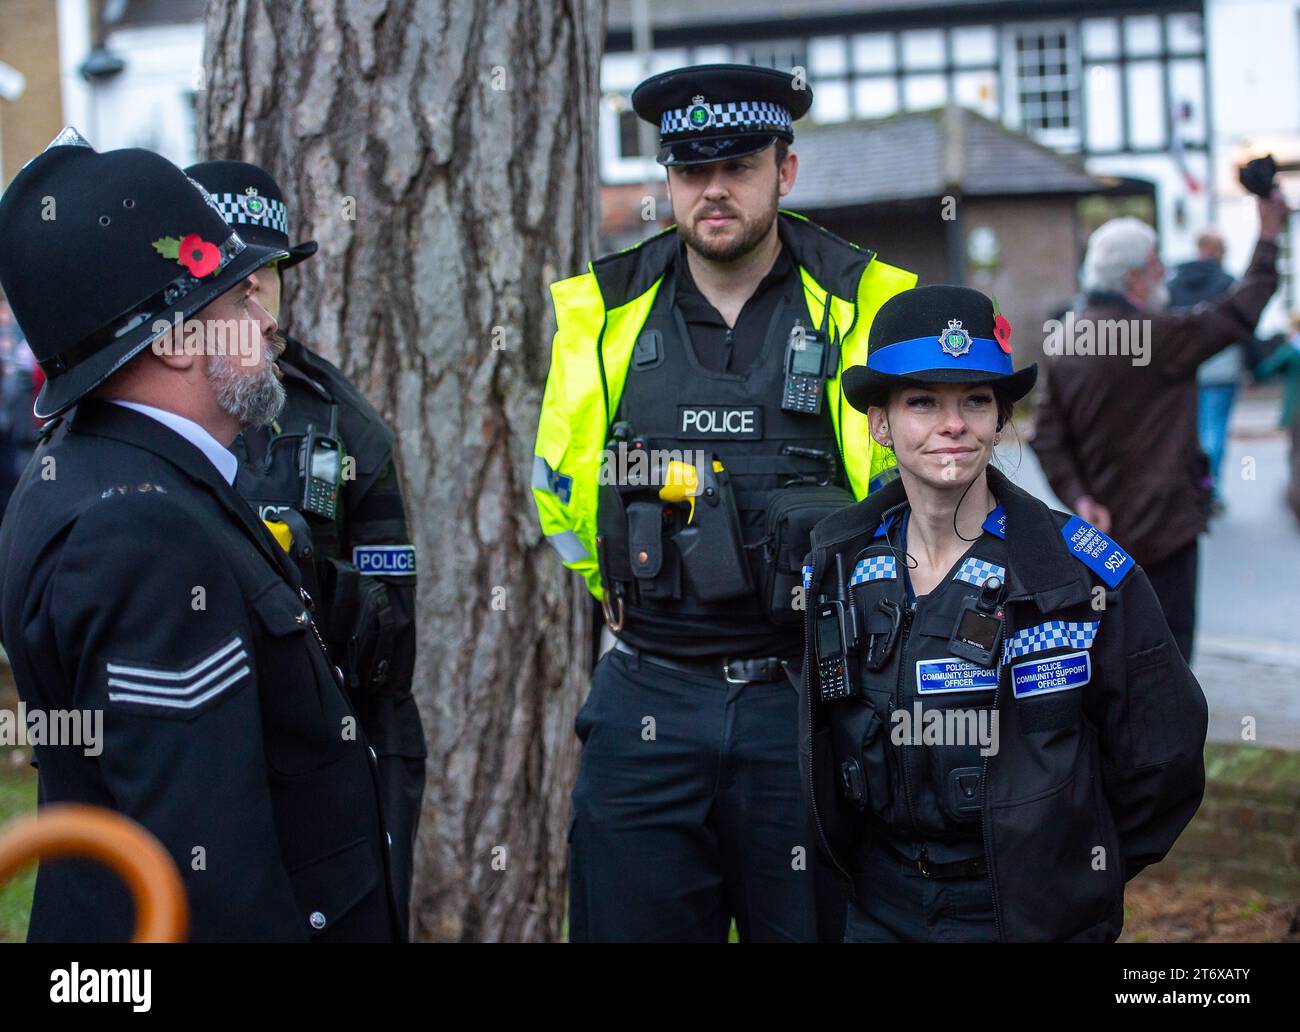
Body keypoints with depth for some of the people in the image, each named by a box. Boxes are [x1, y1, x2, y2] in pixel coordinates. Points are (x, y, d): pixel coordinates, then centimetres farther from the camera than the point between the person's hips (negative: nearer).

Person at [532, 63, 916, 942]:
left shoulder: (863, 308, -2)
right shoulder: (605, 313, 4)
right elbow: (562, 486, 18)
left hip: (807, 699, -2)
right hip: (649, 707, 2)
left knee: (810, 923, 7)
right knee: (631, 923, 6)